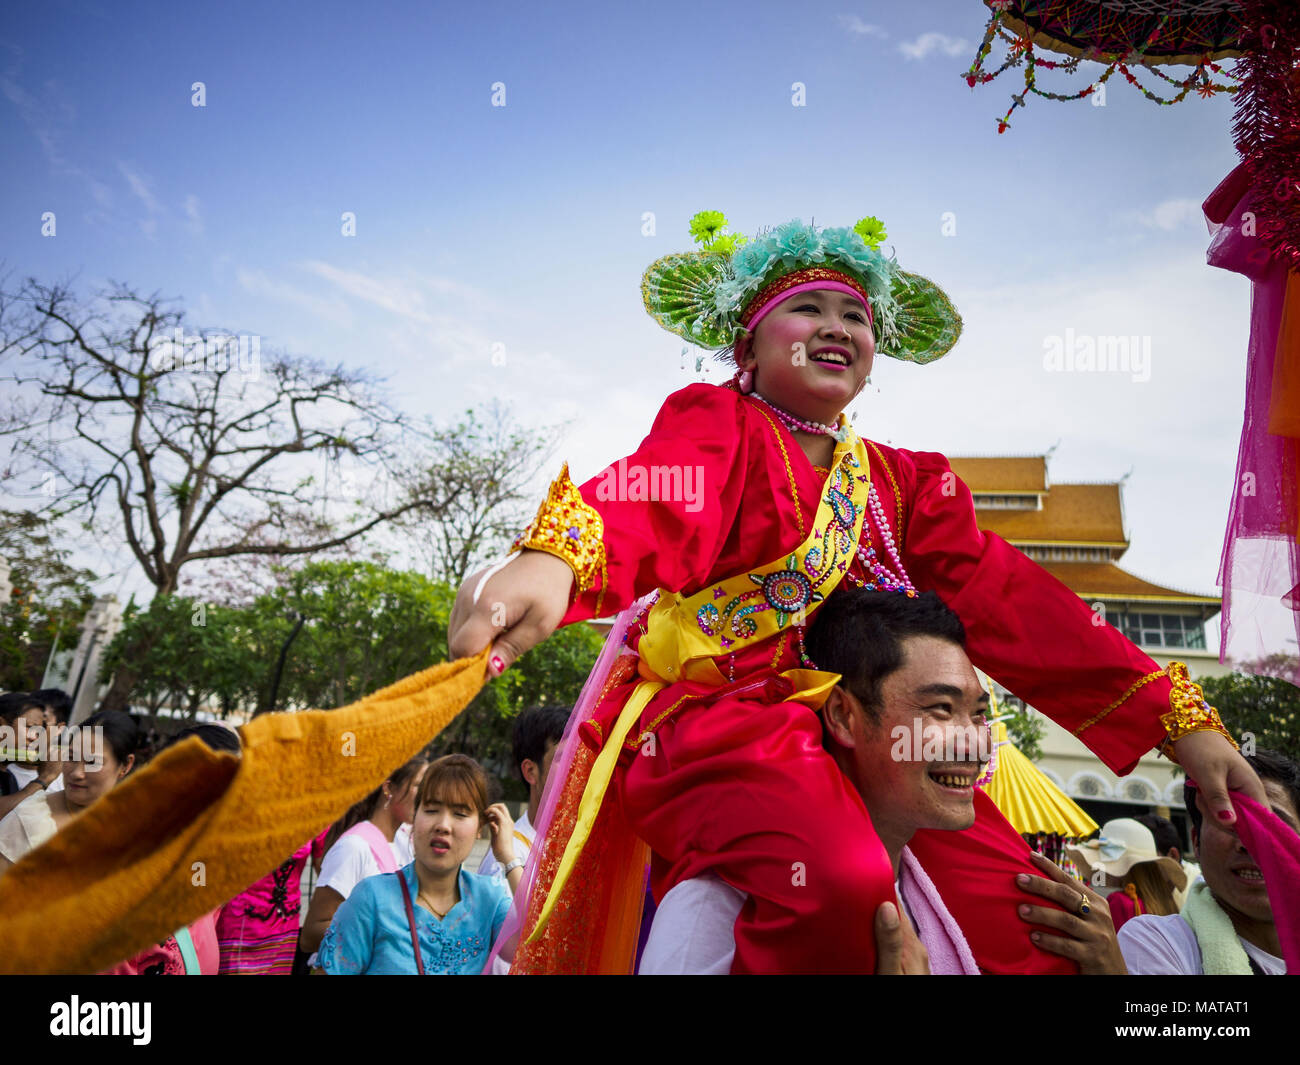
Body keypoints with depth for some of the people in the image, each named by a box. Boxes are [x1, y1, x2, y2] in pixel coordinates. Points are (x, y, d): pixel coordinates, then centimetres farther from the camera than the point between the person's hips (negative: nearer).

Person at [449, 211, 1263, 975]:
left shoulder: (905, 483, 17)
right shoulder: (717, 423, 1)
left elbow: (1013, 602, 7)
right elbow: (659, 501, -22)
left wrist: (1179, 719, -3)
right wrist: (555, 559, -46)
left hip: (861, 738, 6)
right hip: (711, 719, -5)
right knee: (839, 880, -33)